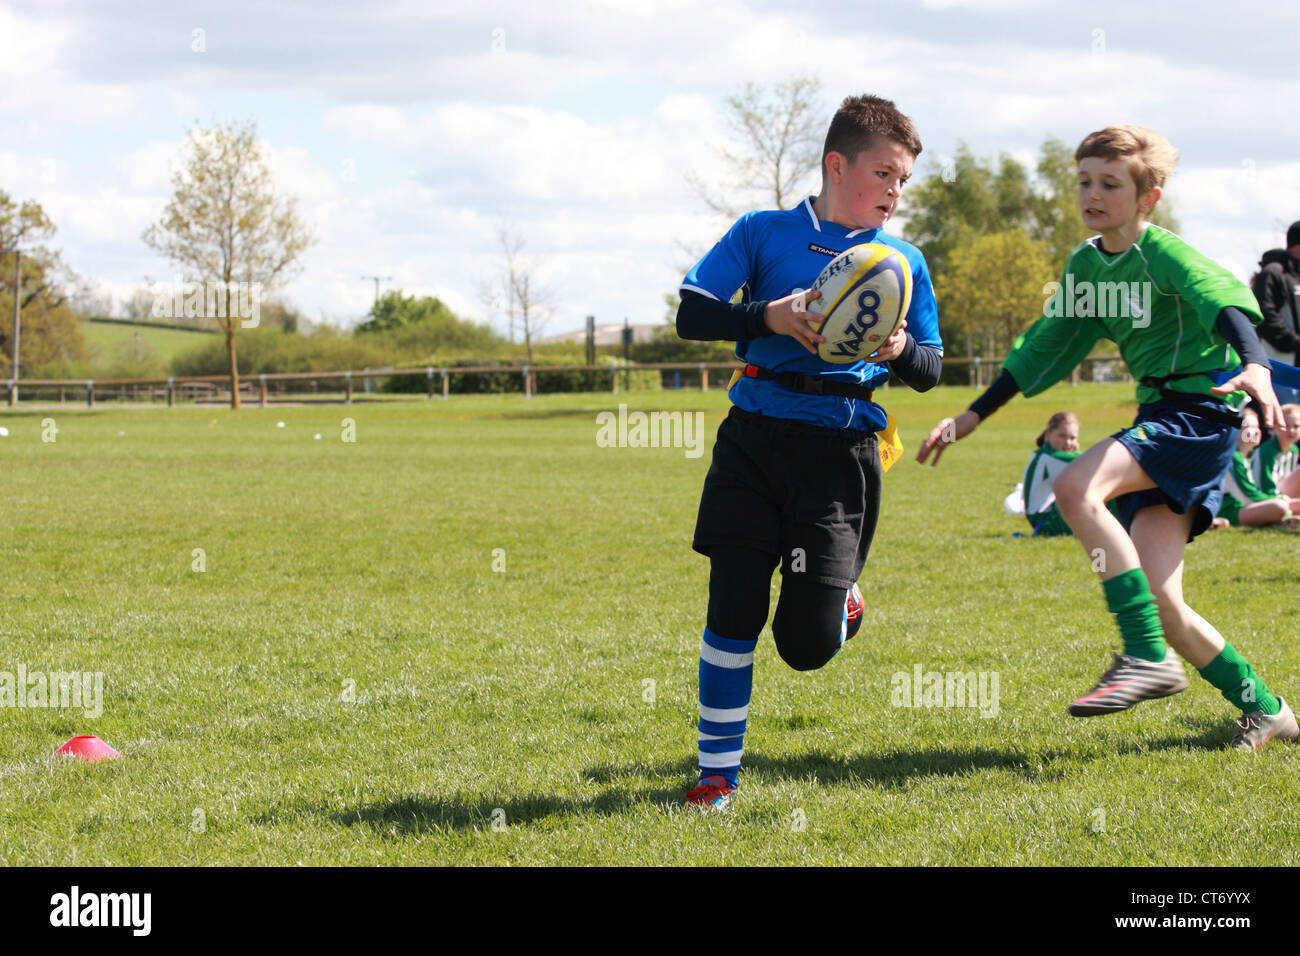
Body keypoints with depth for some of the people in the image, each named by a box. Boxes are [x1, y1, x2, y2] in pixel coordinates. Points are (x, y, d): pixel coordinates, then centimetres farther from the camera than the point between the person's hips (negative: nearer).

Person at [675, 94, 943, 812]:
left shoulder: (903, 261, 11)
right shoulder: (764, 233, 6)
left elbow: (930, 371, 13)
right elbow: (691, 314, 1)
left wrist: (903, 350, -10)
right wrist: (769, 316, -15)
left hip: (841, 449, 1)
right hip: (756, 435, 0)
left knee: (806, 645, -6)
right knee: (732, 611, -4)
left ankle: (837, 601, 32)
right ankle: (717, 776, 10)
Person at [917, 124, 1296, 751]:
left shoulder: (1162, 254, -12)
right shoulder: (1083, 265, 12)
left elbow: (1225, 298, -31)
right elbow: (1045, 347, 21)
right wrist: (972, 416, 20)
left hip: (1202, 413, -8)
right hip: (1157, 416, 8)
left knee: (1075, 489, -29)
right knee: (1158, 603, -3)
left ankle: (1149, 658, -26)